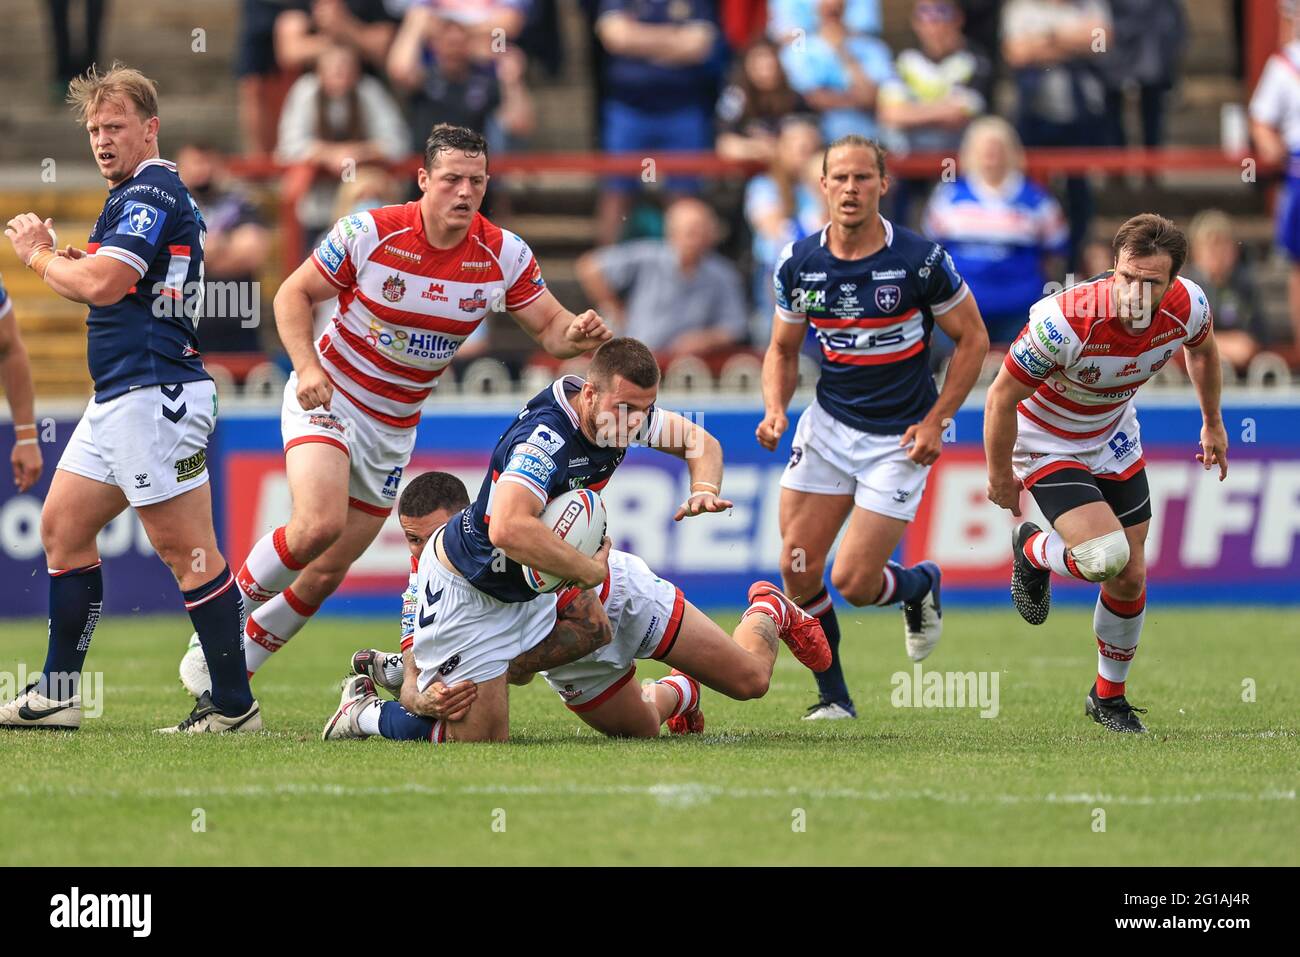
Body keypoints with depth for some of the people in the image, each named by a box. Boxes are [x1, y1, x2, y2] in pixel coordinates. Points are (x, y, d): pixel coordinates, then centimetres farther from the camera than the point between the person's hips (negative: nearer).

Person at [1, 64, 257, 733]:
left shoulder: (151, 194, -13)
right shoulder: (138, 194, 20)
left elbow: (101, 284, -22)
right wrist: (65, 261, 9)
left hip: (152, 396, -11)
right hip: (117, 400, 11)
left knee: (185, 548, -9)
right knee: (63, 528, 13)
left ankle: (234, 706, -6)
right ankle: (56, 696, 17)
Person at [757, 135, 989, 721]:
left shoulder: (921, 260, -14)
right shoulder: (798, 263, -4)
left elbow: (972, 339, -3)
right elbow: (783, 349, 10)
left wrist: (935, 422, -9)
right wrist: (776, 409, -9)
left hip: (899, 439, -4)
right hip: (828, 425, 4)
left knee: (853, 582, -8)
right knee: (799, 571, -5)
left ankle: (920, 584, 27)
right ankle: (832, 696, 13)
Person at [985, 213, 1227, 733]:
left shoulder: (1187, 306, -22)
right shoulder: (1065, 321, -38)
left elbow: (1202, 349, 6)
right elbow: (1002, 396, -24)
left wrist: (1213, 424, 18)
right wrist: (999, 476, -11)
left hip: (1114, 440, 5)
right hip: (1046, 443, -5)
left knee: (1130, 580, 7)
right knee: (1106, 557, -24)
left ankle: (1108, 697, 31)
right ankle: (1032, 552, 11)